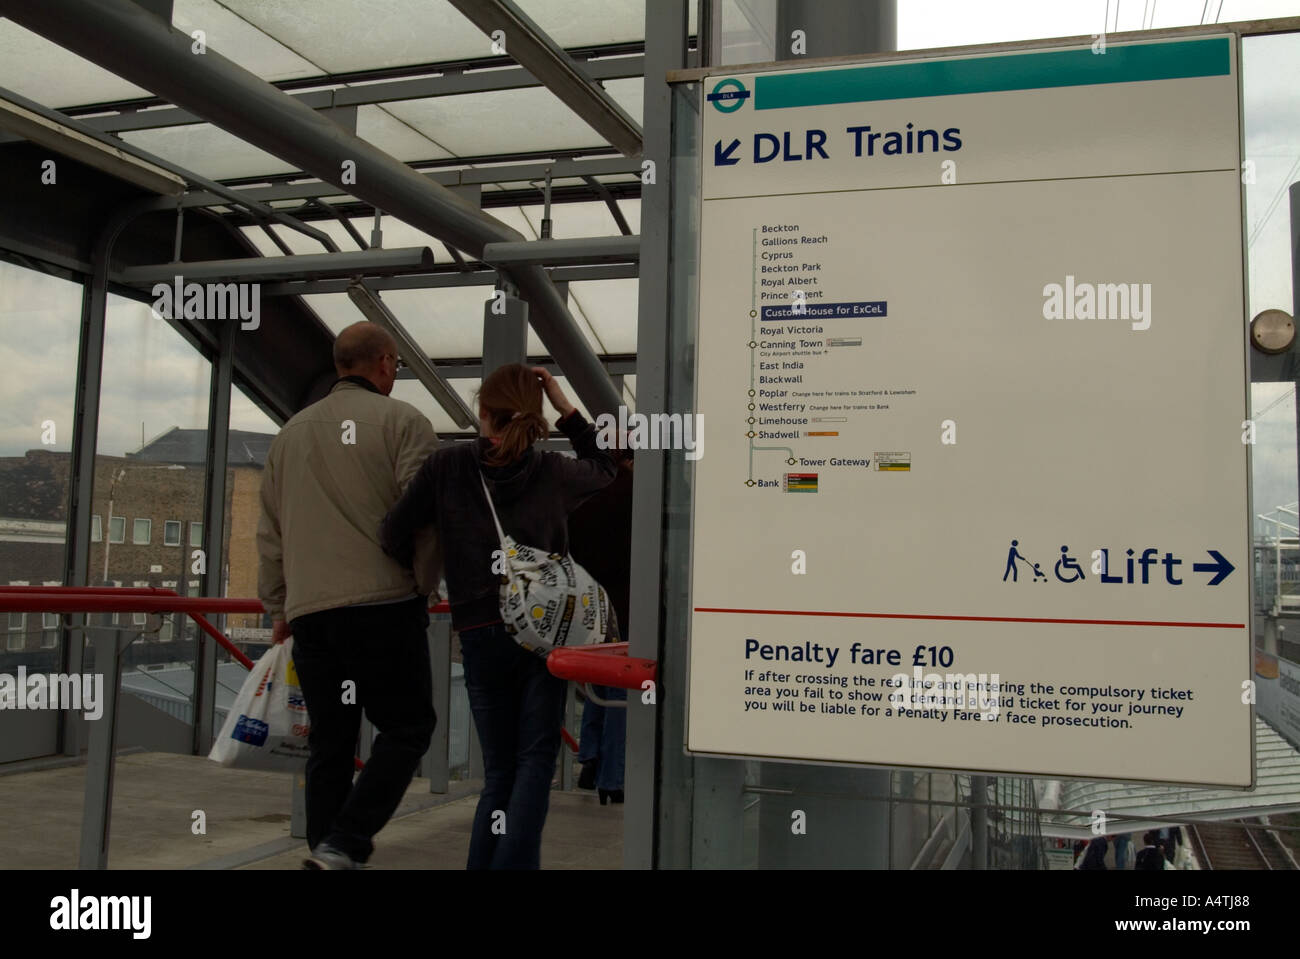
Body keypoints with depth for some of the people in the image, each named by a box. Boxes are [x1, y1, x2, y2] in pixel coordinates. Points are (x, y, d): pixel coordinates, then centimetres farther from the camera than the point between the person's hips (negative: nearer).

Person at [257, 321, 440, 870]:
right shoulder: (402, 421, -1)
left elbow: (270, 531, 18)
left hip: (310, 612, 6)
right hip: (385, 605, -6)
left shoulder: (292, 432, 17)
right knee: (407, 727, 2)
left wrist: (278, 607, 23)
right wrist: (422, 586, 3)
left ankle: (326, 850, 14)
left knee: (329, 742, 12)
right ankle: (344, 845, -8)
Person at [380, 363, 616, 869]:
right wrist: (565, 409, 16)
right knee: (536, 759, 3)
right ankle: (514, 862, -9)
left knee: (498, 770, 12)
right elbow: (603, 467, 24)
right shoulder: (552, 472, 3)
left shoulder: (446, 466, -1)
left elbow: (393, 537, -1)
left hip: (480, 637, 1)